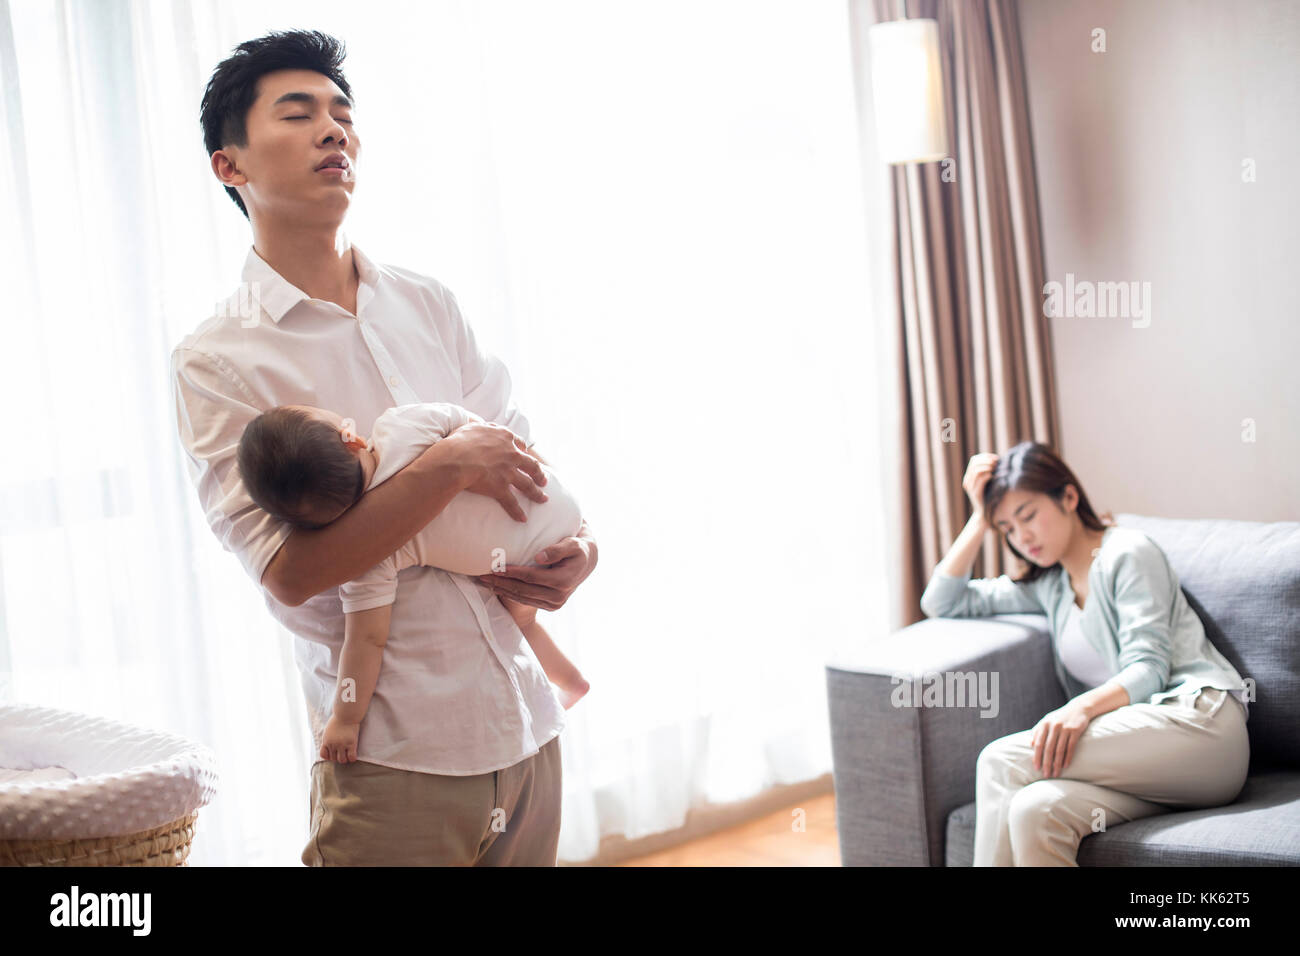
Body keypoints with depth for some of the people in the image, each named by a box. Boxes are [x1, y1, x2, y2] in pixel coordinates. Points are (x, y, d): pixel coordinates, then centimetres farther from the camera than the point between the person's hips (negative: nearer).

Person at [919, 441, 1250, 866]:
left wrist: (1082, 706, -26)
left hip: (1198, 722, -5)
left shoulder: (1128, 553, 5)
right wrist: (980, 518, 20)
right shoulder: (1047, 585, 26)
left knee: (1002, 761, -25)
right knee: (1035, 810, -31)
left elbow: (1148, 669, -7)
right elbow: (942, 601, 27)